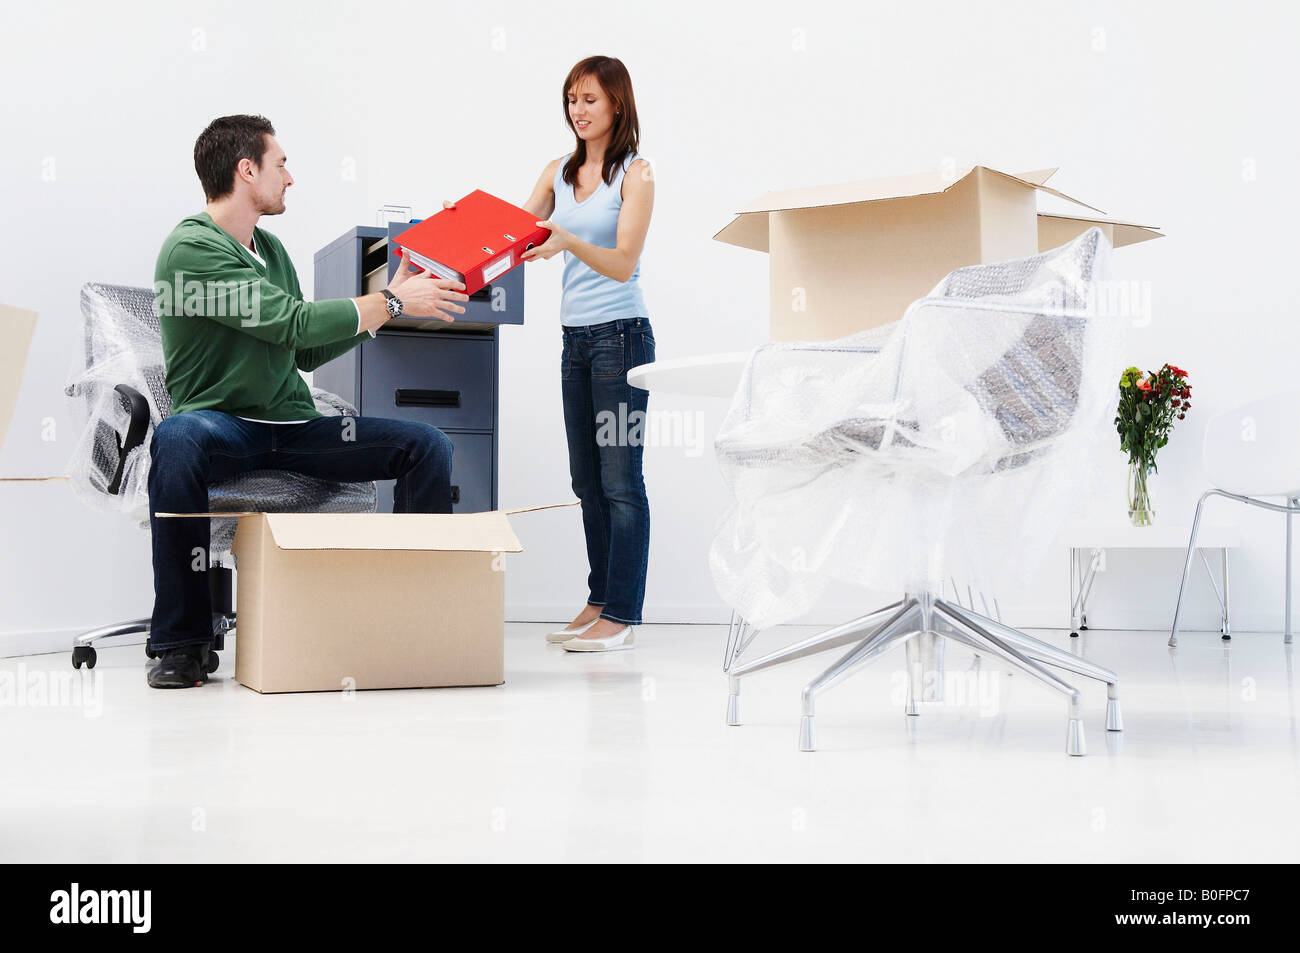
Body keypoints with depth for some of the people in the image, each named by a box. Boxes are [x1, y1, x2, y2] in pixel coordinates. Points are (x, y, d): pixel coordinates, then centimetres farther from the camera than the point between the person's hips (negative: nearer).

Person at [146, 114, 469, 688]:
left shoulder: (269, 248, 16)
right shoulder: (191, 248, -10)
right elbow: (296, 322, -19)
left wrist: (390, 301, 15)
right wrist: (393, 303, -9)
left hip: (294, 428, 7)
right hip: (222, 425, -7)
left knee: (427, 444, -10)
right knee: (177, 439, -41)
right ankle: (182, 641, -28)